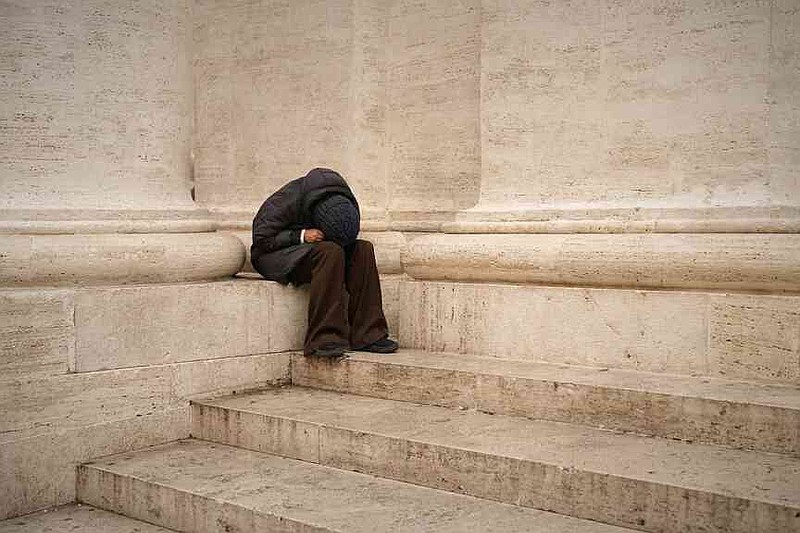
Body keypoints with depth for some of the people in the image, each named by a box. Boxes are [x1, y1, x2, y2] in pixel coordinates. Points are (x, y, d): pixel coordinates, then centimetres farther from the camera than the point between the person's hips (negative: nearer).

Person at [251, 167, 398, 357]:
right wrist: (301, 236, -28)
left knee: (364, 249, -17)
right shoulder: (286, 202, -25)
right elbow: (261, 238, -19)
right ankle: (324, 339, -34)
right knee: (330, 252, -34)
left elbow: (344, 239, 11)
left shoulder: (345, 205, -7)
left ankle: (366, 334, -20)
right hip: (273, 255, -7)